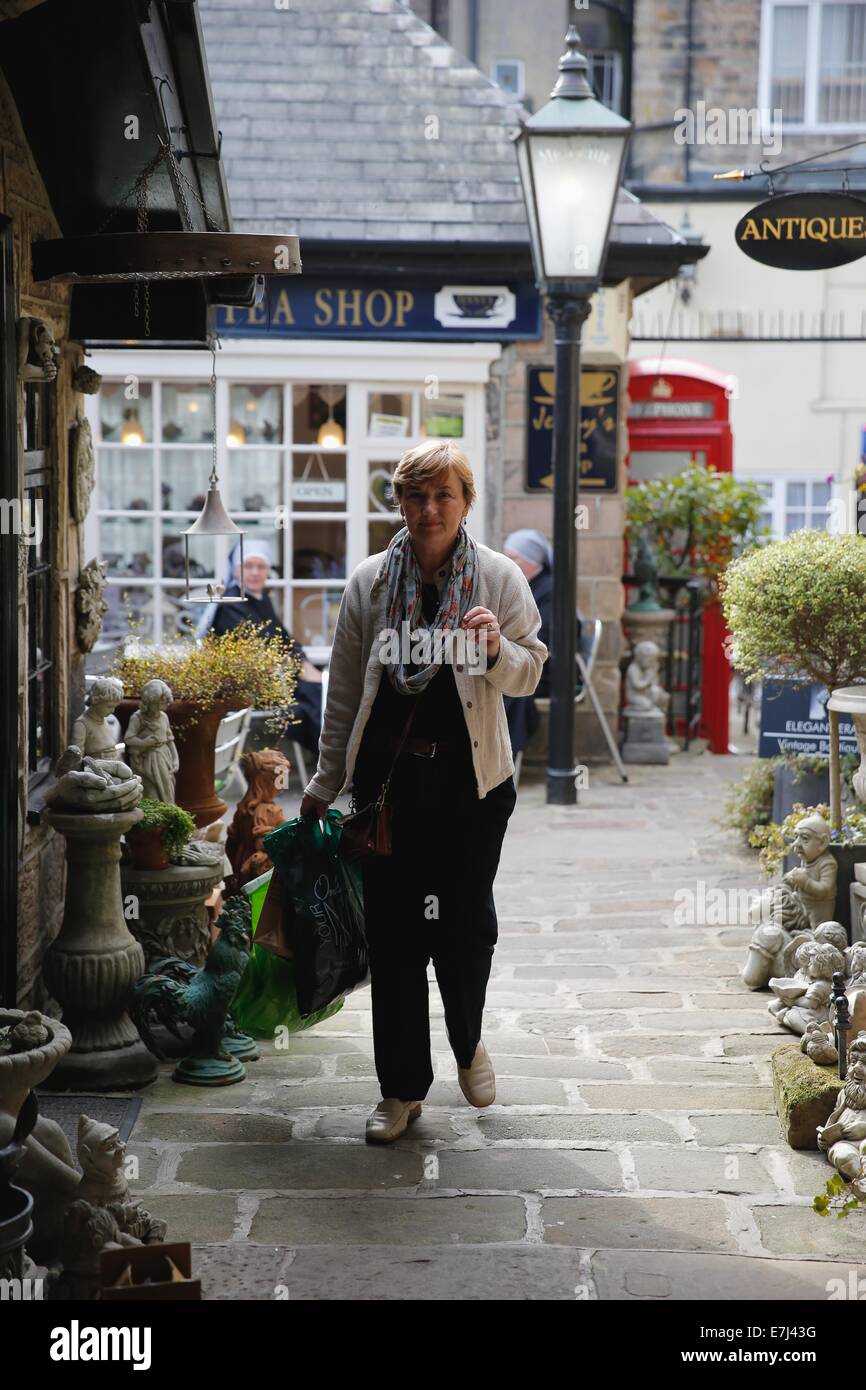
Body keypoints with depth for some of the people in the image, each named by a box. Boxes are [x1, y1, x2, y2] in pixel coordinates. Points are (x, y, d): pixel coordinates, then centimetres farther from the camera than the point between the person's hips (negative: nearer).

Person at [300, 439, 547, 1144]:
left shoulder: (500, 576, 1)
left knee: (465, 918, 0)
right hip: (388, 773, 1)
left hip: (472, 775, -1)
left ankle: (469, 1041, 31)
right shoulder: (369, 582, 5)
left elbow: (529, 674, 2)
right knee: (393, 927, 3)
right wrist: (325, 783, 12)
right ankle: (403, 1087, 15)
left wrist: (496, 650, -20)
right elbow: (345, 690, 10)